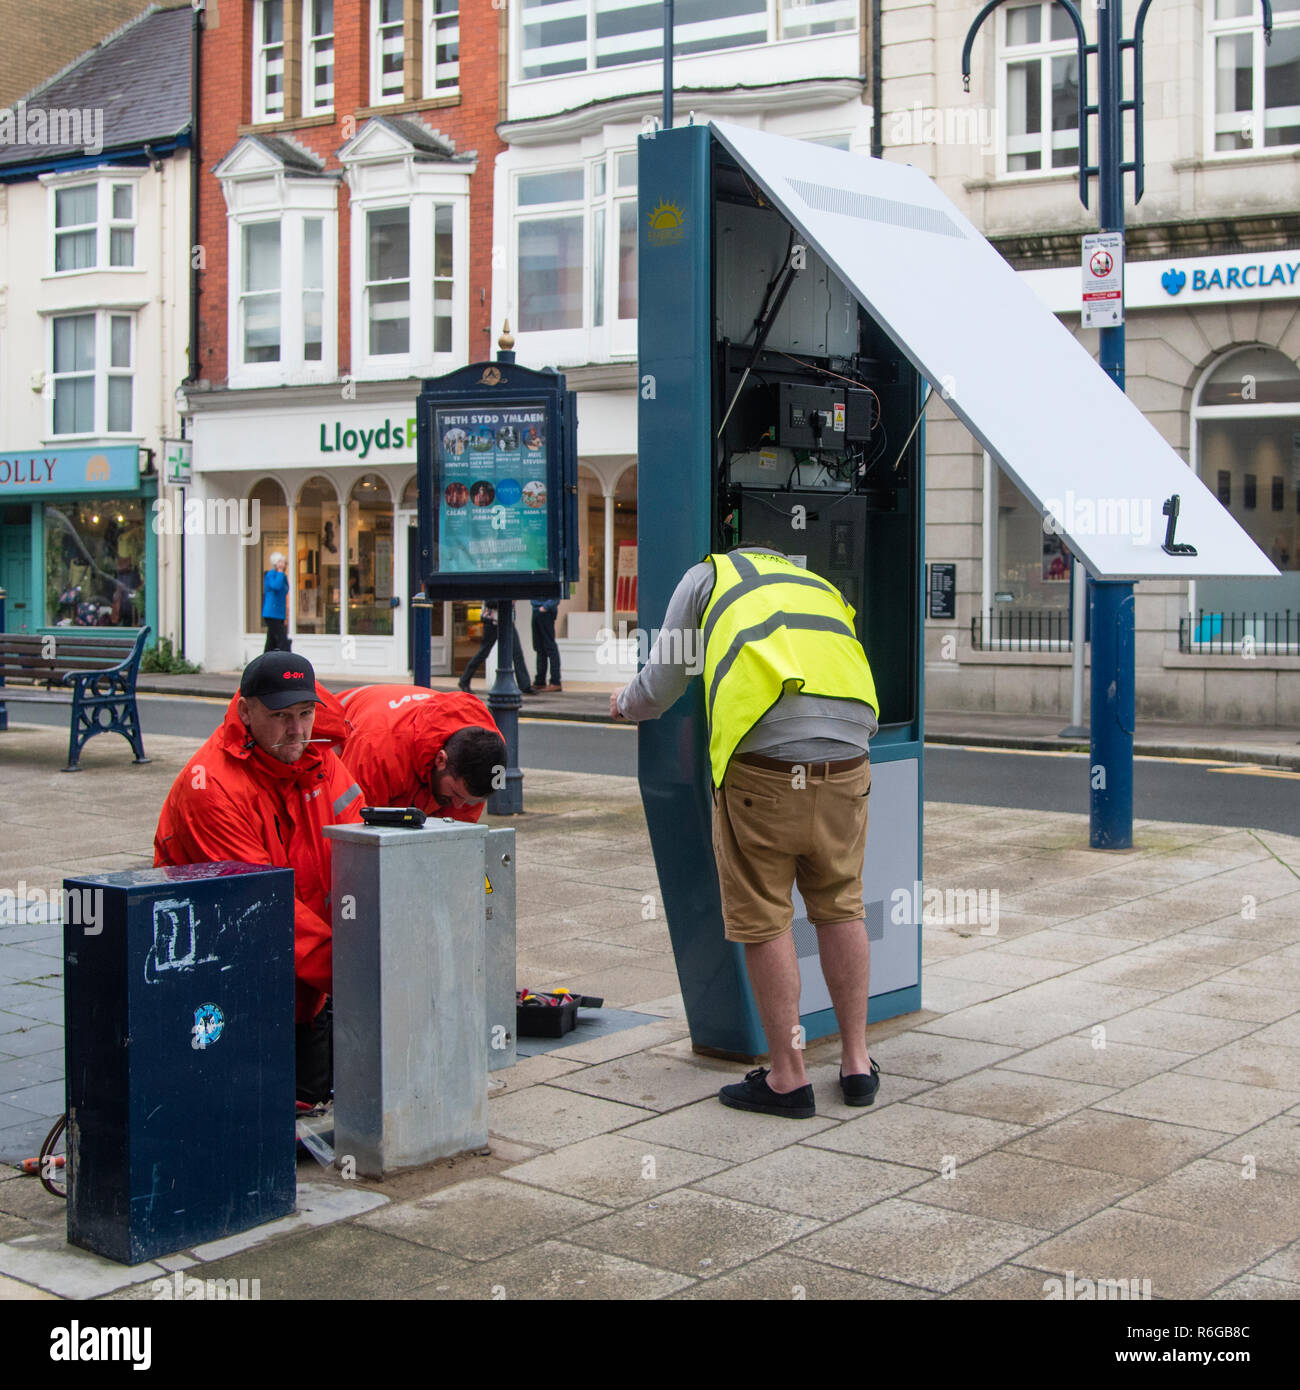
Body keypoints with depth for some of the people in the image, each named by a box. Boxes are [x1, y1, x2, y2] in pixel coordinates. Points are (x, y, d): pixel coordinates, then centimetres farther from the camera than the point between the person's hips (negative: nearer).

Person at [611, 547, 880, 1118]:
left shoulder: (707, 575, 18)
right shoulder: (823, 588, 29)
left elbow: (658, 691, 16)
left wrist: (624, 704, 39)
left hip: (762, 766, -4)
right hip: (845, 769, 4)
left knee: (764, 921, 6)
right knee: (840, 909, 18)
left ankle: (789, 1077, 13)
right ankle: (857, 1063, 24)